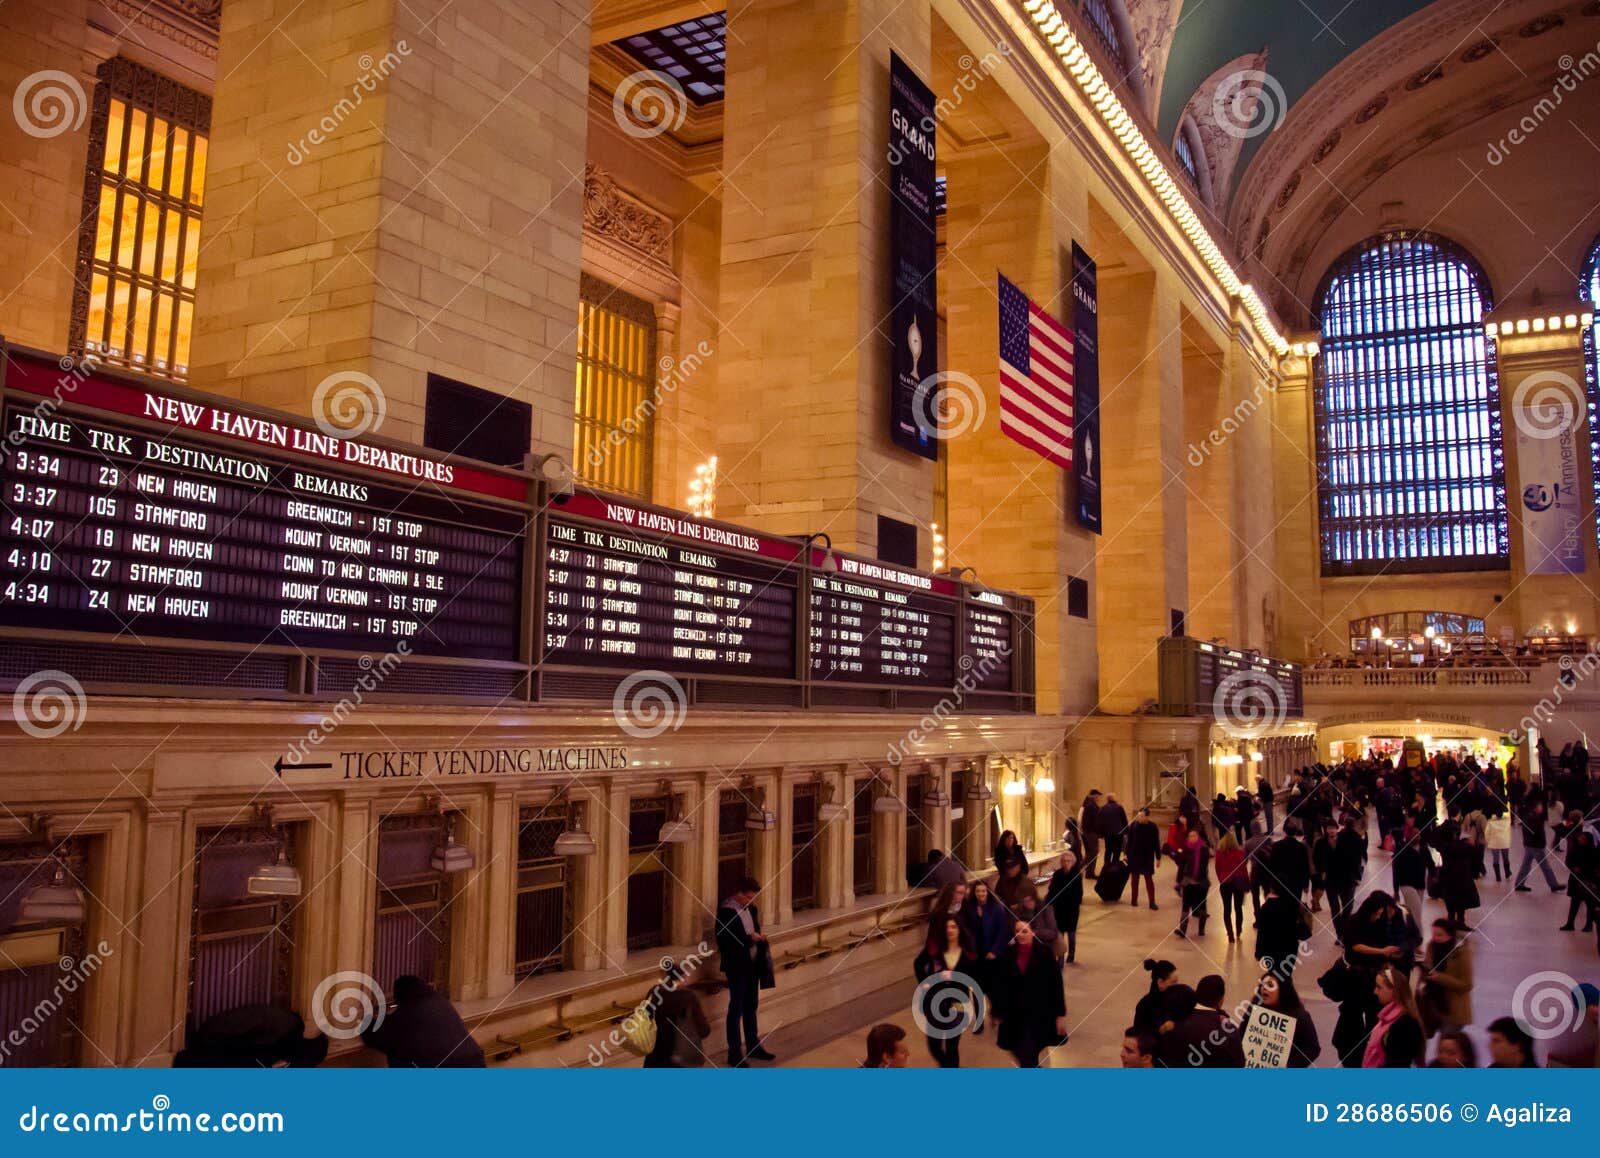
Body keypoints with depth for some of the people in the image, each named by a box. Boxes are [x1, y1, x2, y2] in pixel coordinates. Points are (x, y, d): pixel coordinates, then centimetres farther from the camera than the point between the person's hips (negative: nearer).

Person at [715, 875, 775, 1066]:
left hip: (753, 965, 8)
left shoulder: (752, 909, 6)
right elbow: (723, 942, -21)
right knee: (736, 1009, 0)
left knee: (751, 1007, 18)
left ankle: (753, 1046, 30)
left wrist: (760, 938, -1)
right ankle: (735, 1053, 7)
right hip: (736, 967, -7)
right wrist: (748, 938, -25)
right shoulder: (726, 912, -17)